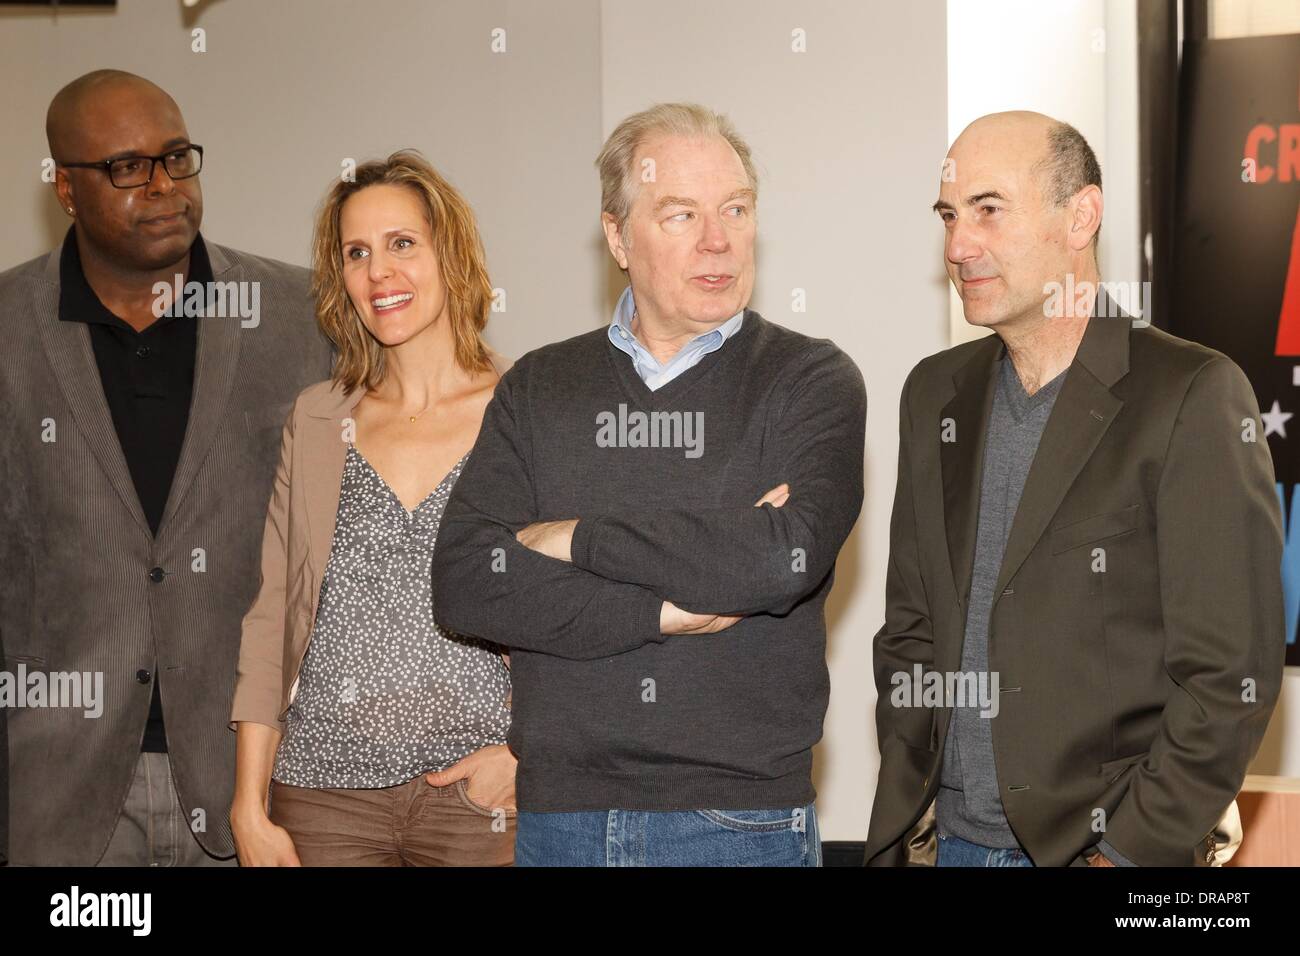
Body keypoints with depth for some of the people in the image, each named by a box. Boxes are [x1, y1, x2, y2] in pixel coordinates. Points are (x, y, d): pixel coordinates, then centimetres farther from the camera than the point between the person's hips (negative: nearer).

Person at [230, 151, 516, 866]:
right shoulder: (316, 420, 8)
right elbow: (267, 614, 7)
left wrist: (528, 749, -11)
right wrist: (250, 808, 2)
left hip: (475, 792, -2)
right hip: (324, 789, 2)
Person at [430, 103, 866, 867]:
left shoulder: (812, 381, -1)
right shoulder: (538, 389, 7)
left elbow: (785, 558, -19)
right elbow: (463, 582, -6)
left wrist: (577, 539, -10)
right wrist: (666, 609, -15)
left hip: (742, 820, -2)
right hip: (560, 814, 2)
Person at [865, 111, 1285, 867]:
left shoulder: (1193, 395, -11)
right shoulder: (936, 393, 8)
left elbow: (1230, 673, -13)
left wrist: (1131, 848, -16)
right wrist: (898, 832, 4)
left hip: (1110, 845, -5)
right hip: (954, 839, 5)